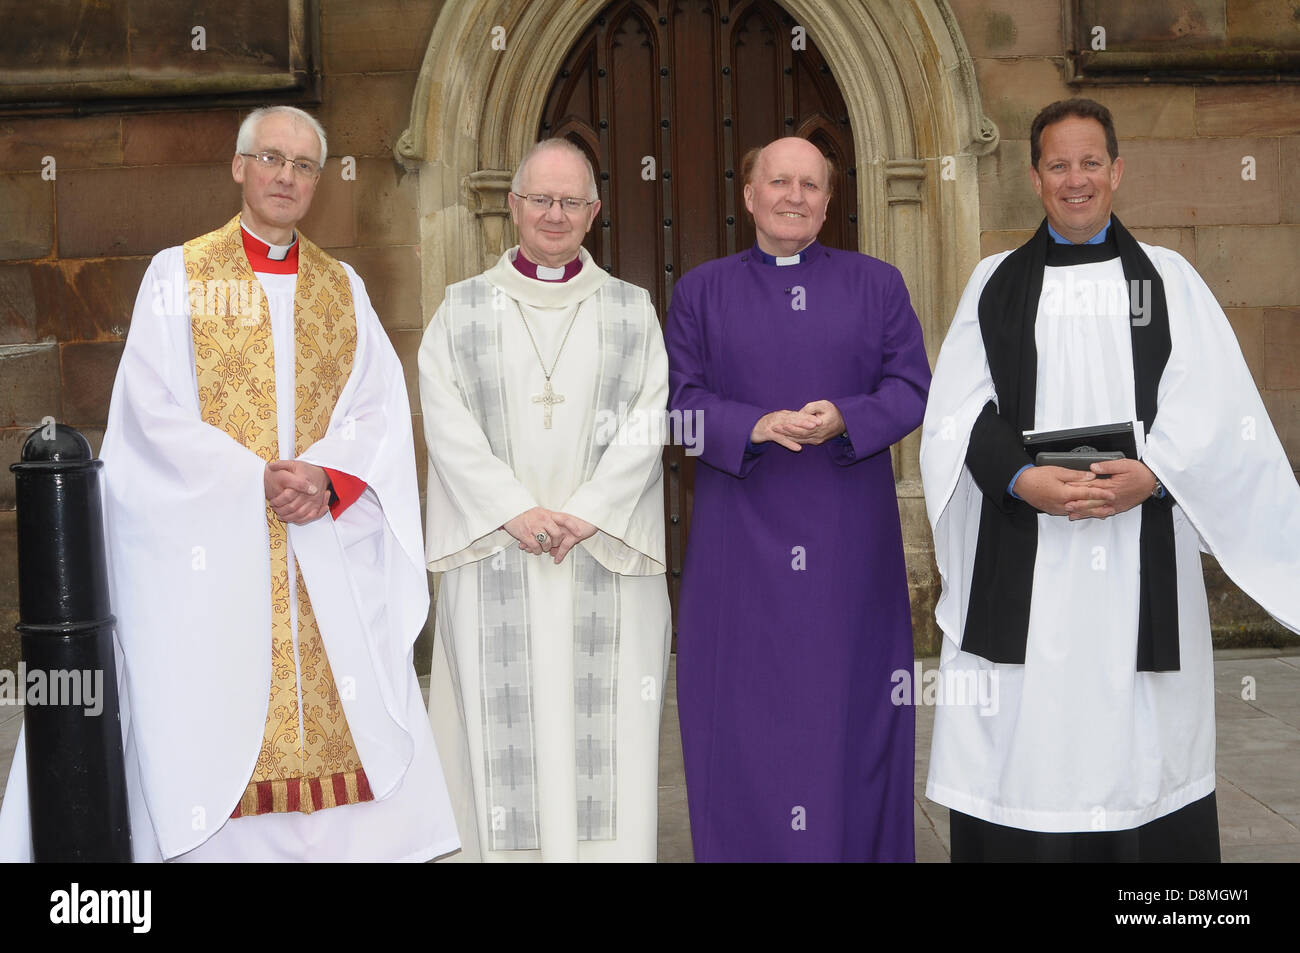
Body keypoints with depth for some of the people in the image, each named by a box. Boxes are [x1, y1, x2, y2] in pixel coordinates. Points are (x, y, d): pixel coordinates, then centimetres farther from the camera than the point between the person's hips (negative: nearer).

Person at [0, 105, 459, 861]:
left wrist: (327, 478, -14)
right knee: (215, 719, -2)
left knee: (341, 722, 0)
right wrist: (258, 480, -14)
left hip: (328, 543, 3)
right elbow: (154, 410, -5)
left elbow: (381, 406, 4)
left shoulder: (343, 287, 13)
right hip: (211, 548, -2)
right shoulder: (178, 274, 4)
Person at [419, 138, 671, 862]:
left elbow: (648, 423, 0)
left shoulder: (632, 311, 10)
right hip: (495, 560, 0)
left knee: (603, 737, 0)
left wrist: (586, 512, -12)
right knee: (504, 737, 0)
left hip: (604, 564, 0)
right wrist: (516, 511, -13)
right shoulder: (462, 310, 9)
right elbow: (447, 423, -1)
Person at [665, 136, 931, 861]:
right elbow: (679, 399, 1)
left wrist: (845, 418, -17)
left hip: (850, 536, 1)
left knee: (852, 702, 5)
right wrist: (753, 426, -18)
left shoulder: (878, 284, 9)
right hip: (741, 536, 0)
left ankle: (861, 846, 18)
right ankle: (744, 844, 14)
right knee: (744, 710, 2)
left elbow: (914, 386, 3)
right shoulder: (701, 291, 8)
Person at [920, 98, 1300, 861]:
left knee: (1142, 742, 2)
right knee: (1023, 736, -1)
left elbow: (1213, 407, 1)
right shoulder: (995, 284, 12)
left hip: (1141, 558, 0)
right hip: (1022, 564, 0)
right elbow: (958, 413, 2)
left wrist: (1152, 474, -16)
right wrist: (1022, 479, -15)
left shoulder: (1168, 278, 12)